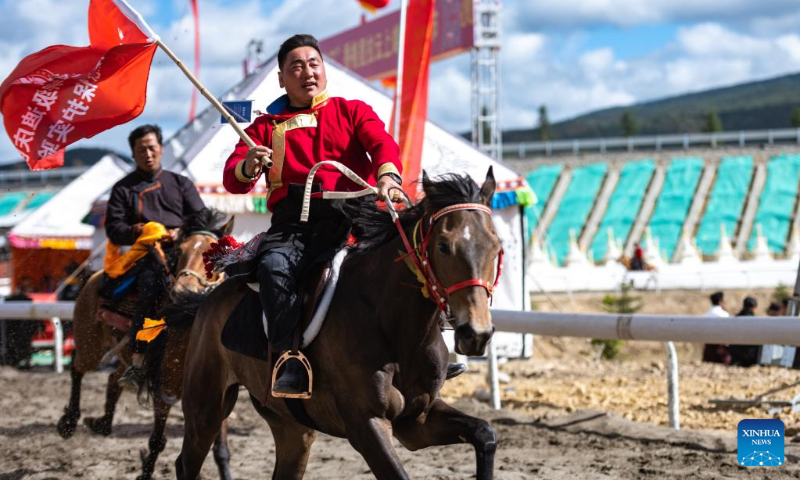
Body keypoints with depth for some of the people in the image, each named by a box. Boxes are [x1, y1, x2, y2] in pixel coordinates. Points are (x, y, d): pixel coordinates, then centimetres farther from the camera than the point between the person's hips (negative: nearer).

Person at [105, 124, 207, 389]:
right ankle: (138, 363, -41)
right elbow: (113, 229, 9)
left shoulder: (181, 184, 24)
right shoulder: (123, 189, 19)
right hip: (145, 253, -2)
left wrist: (182, 232, -7)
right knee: (152, 282, -36)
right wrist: (136, 231, -12)